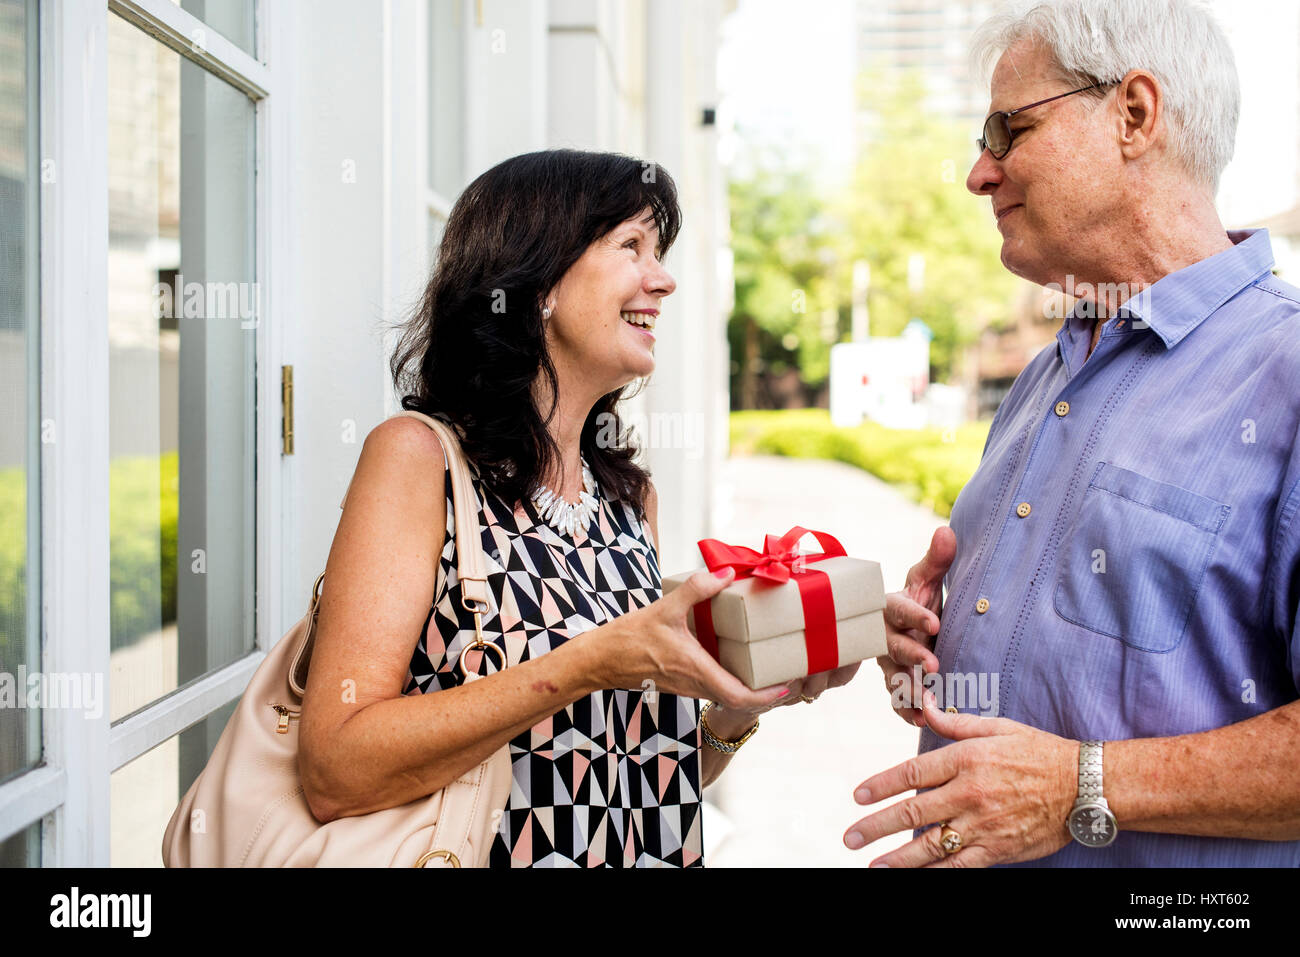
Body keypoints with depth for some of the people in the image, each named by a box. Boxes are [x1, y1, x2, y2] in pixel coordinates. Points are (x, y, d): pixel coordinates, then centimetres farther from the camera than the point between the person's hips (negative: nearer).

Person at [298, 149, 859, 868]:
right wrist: (591, 664, -26)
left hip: (645, 854, 5)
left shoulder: (630, 494, 2)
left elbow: (644, 784, 6)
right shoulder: (418, 456, -14)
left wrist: (740, 707, -11)